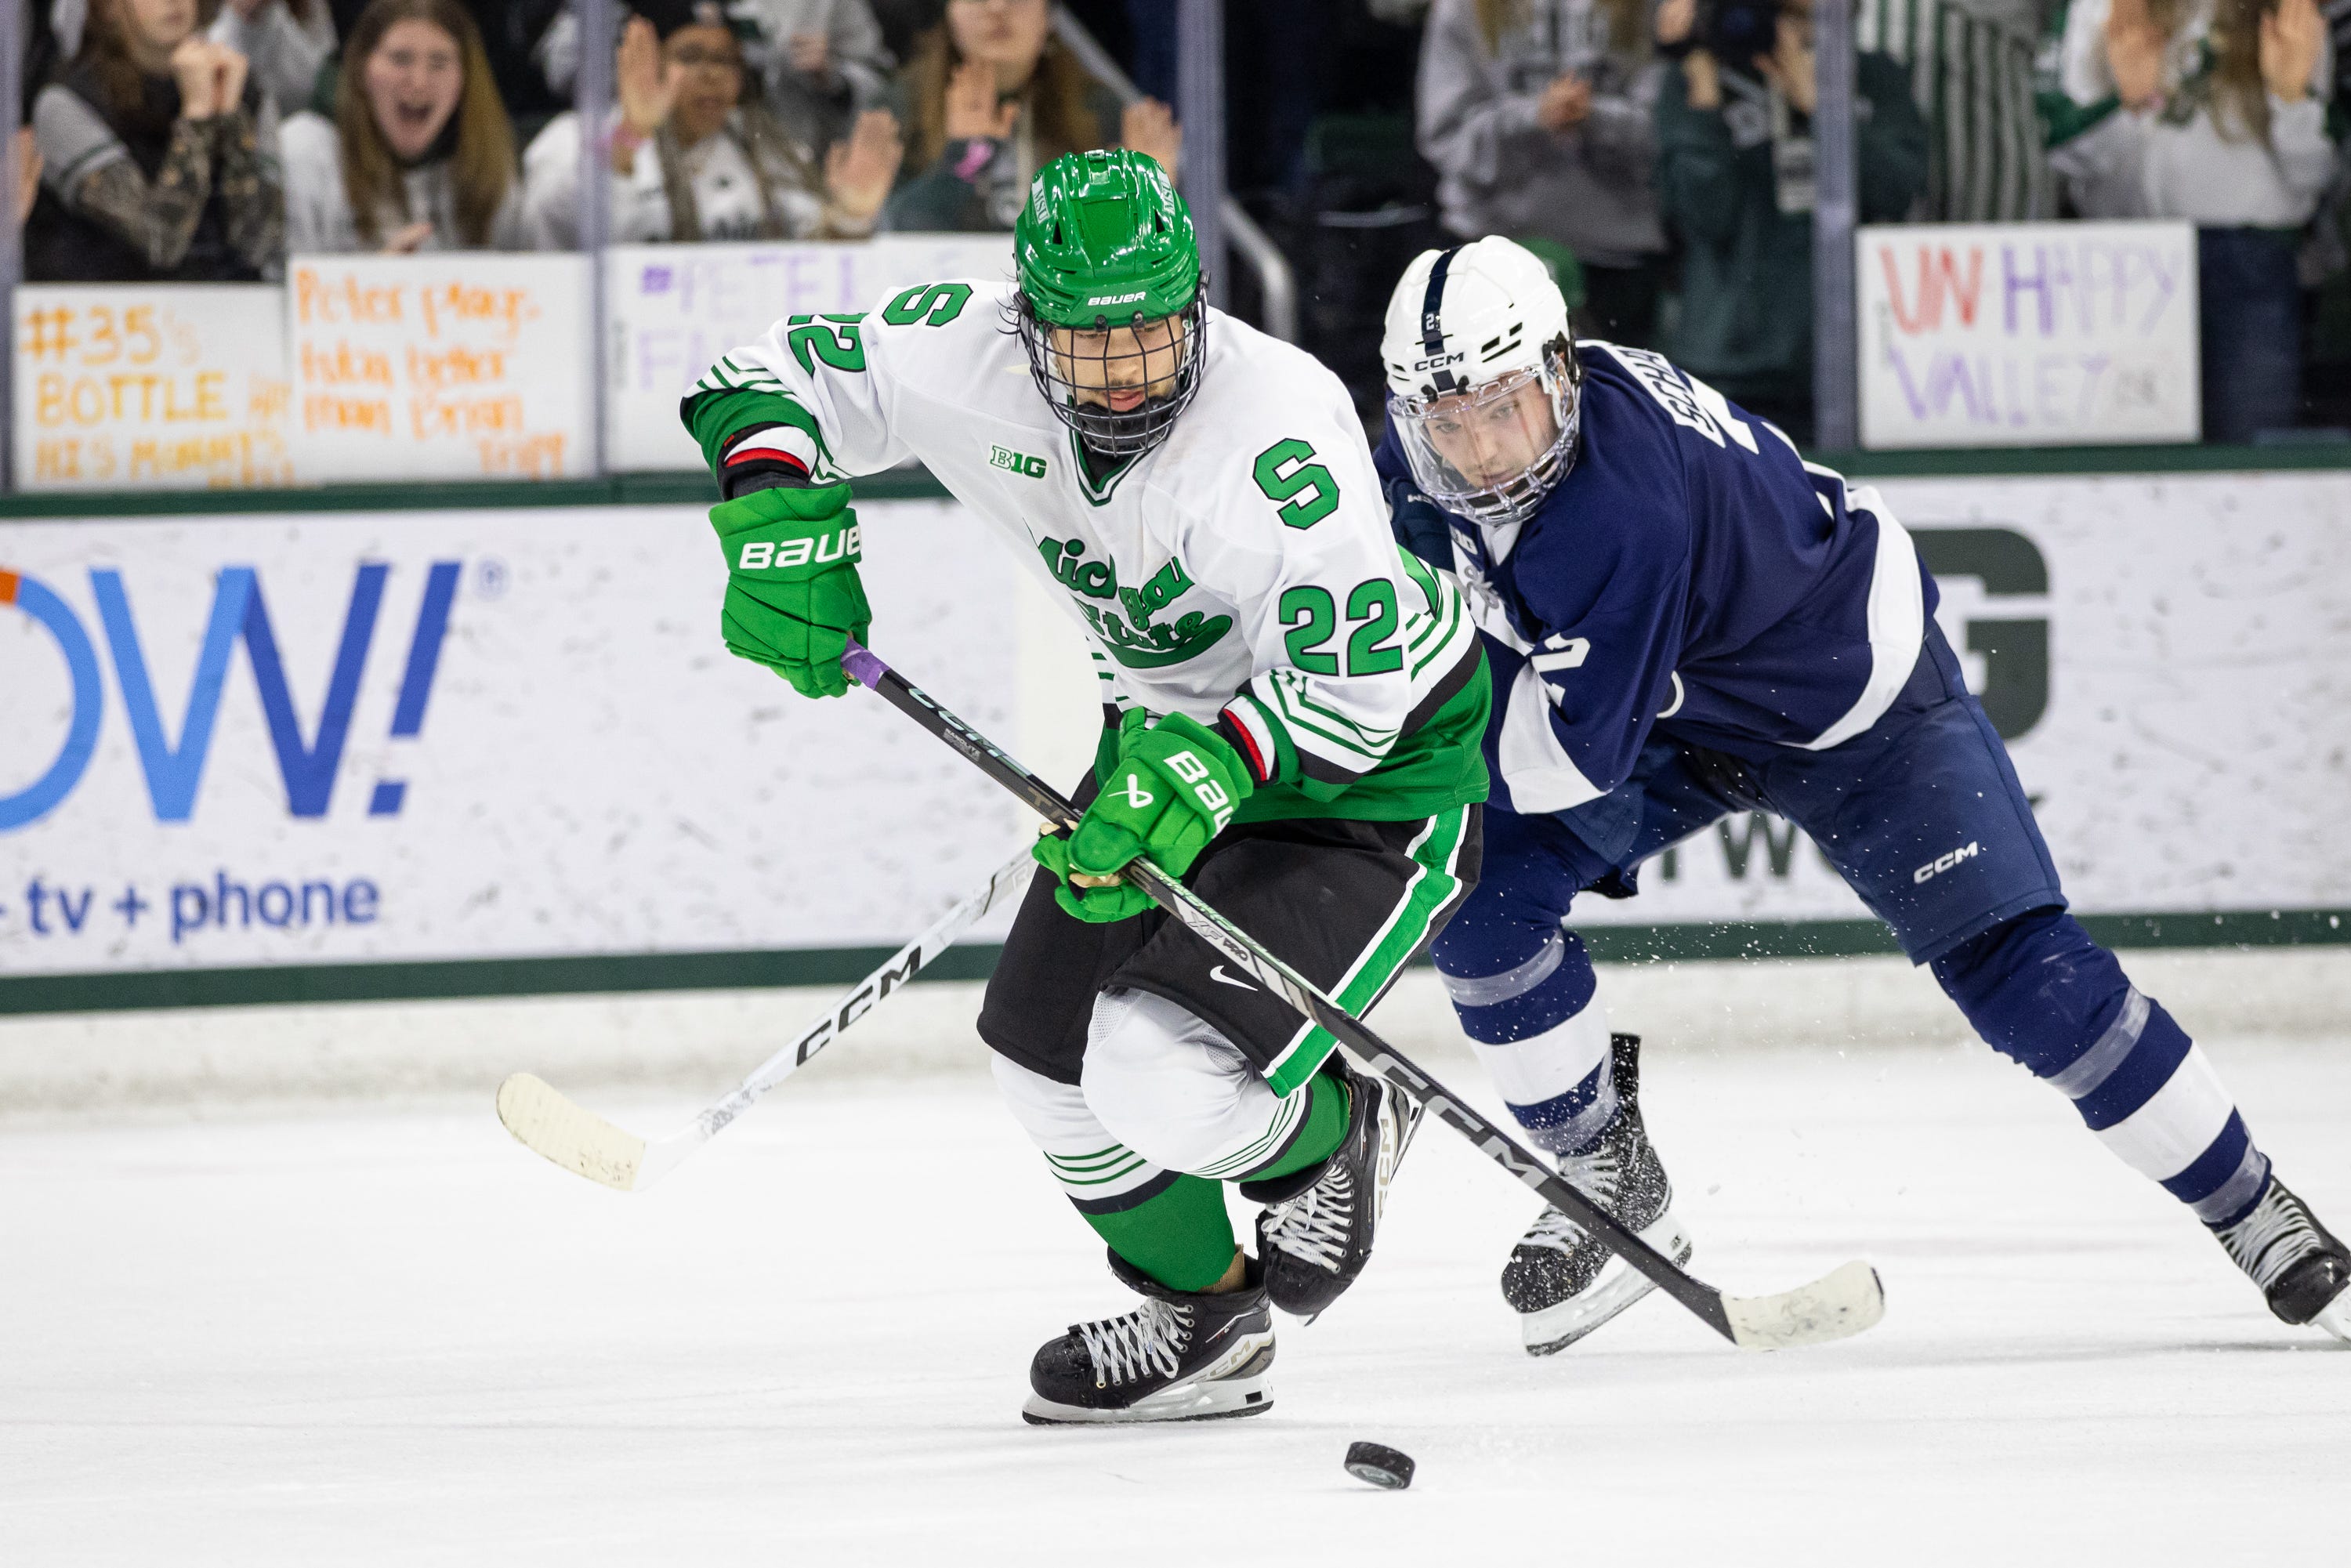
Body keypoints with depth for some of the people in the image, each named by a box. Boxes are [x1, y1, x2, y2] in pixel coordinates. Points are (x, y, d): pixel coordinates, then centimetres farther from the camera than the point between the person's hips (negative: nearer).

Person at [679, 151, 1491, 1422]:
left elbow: (1361, 671, -32)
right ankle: (1198, 1313, 33)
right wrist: (779, 520, -23)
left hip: (1378, 758, -7)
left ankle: (1330, 1134, 12)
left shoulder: (1276, 424, -34)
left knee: (1165, 1075, -23)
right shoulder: (974, 357, -16)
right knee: (1045, 1048, 10)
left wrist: (1208, 778, -43)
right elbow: (770, 380, -5)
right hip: (1176, 726, 8)